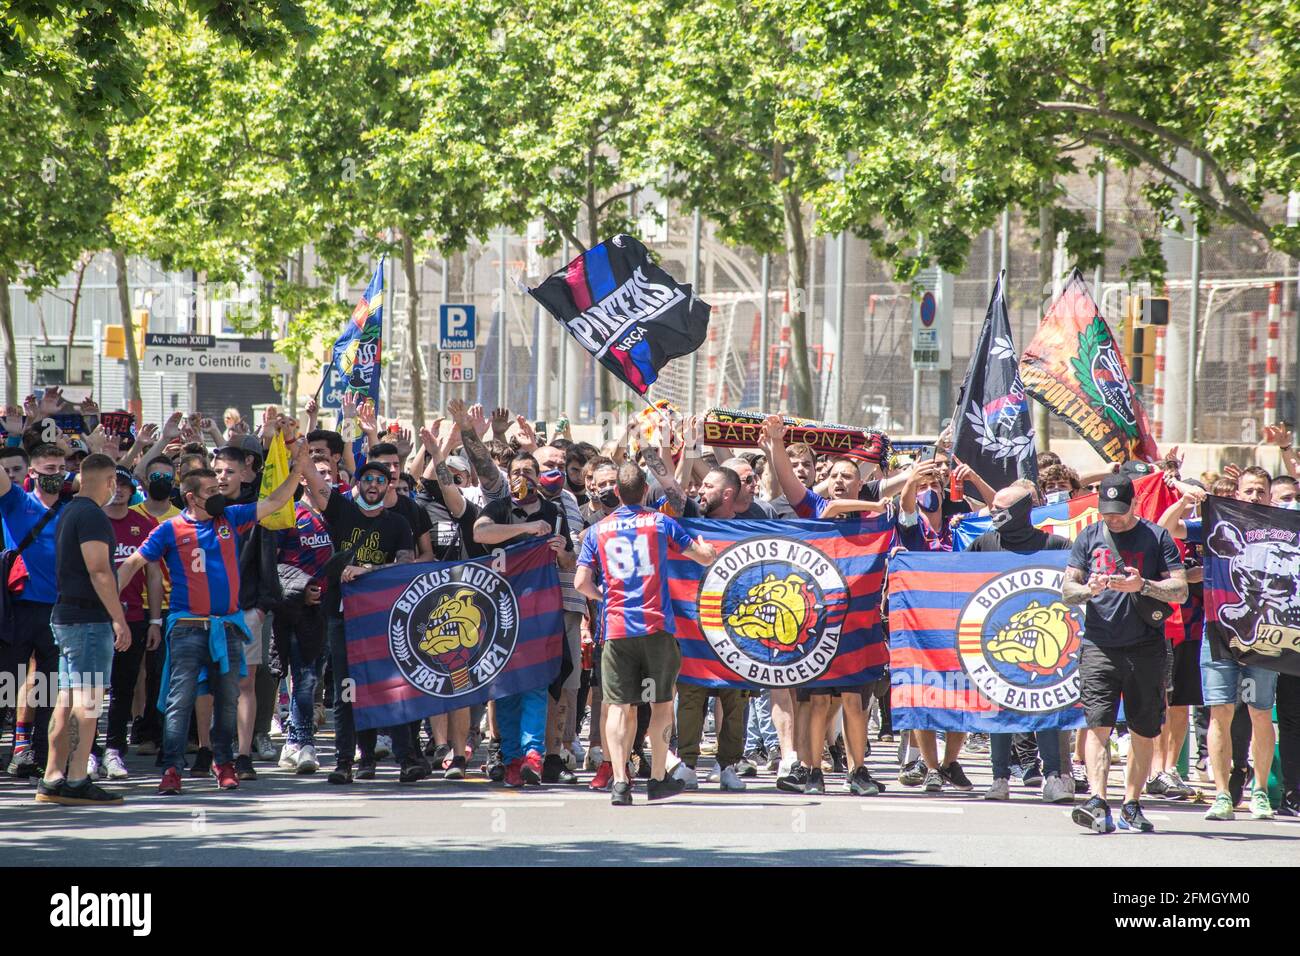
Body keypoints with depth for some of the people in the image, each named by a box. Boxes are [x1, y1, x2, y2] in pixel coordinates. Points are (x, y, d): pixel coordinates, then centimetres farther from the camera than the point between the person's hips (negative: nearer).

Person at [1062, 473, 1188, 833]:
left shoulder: (1157, 537, 3)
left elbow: (1180, 591, -3)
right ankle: (1098, 803, -22)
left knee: (1143, 731, 5)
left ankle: (1131, 806, 16)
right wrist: (1088, 589, -13)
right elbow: (1067, 590, 9)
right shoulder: (1089, 537, 10)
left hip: (1145, 649, 0)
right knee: (1098, 725, -13)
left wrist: (1142, 586, -19)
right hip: (1099, 645, 1)